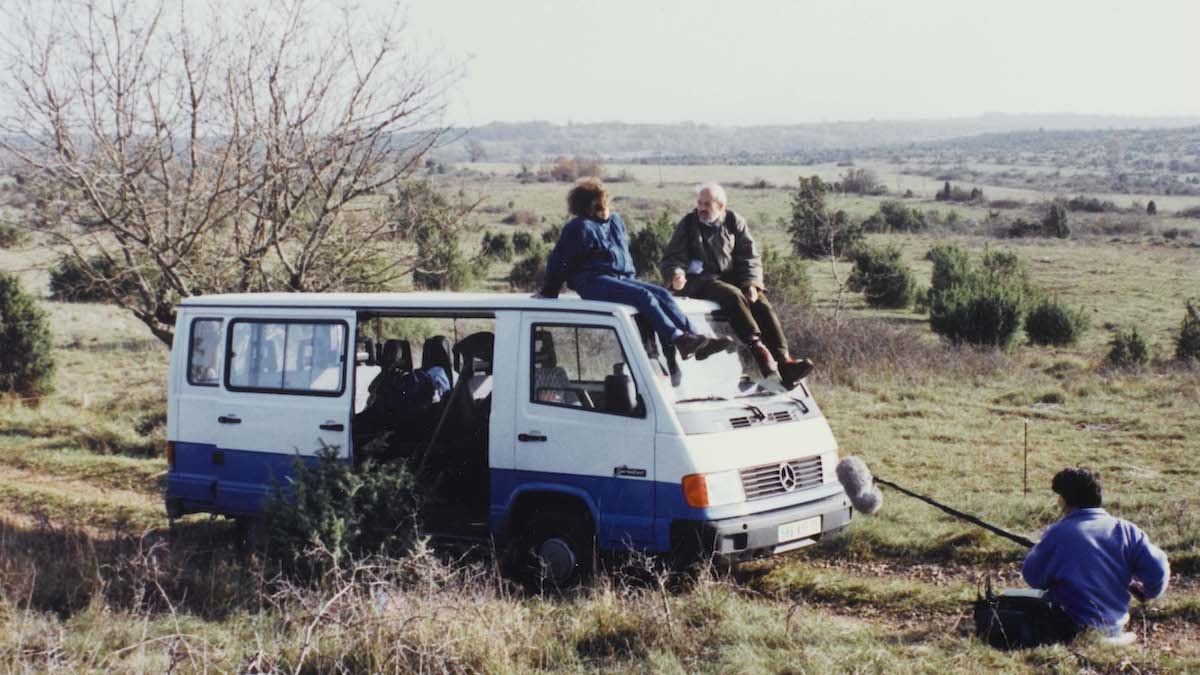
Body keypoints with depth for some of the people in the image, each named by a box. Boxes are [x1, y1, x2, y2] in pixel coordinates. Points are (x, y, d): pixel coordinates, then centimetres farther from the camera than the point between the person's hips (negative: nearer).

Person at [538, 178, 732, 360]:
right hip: (593, 282, -7)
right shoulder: (581, 227, -3)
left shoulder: (615, 221, 19)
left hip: (621, 278, 7)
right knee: (644, 296, -28)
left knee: (662, 294, -13)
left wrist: (629, 279, 24)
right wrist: (549, 291, 2)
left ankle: (695, 338, -23)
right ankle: (679, 340, -39)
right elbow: (559, 259, 0)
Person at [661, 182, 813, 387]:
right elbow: (672, 258, 9)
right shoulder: (688, 224, 9)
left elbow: (750, 256, 10)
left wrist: (752, 283, -8)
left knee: (761, 304, -23)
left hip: (732, 278, 3)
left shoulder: (734, 222, 14)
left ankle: (784, 362, -33)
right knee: (733, 295, -34)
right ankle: (758, 349, -46)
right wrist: (675, 275, -15)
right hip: (700, 281, -3)